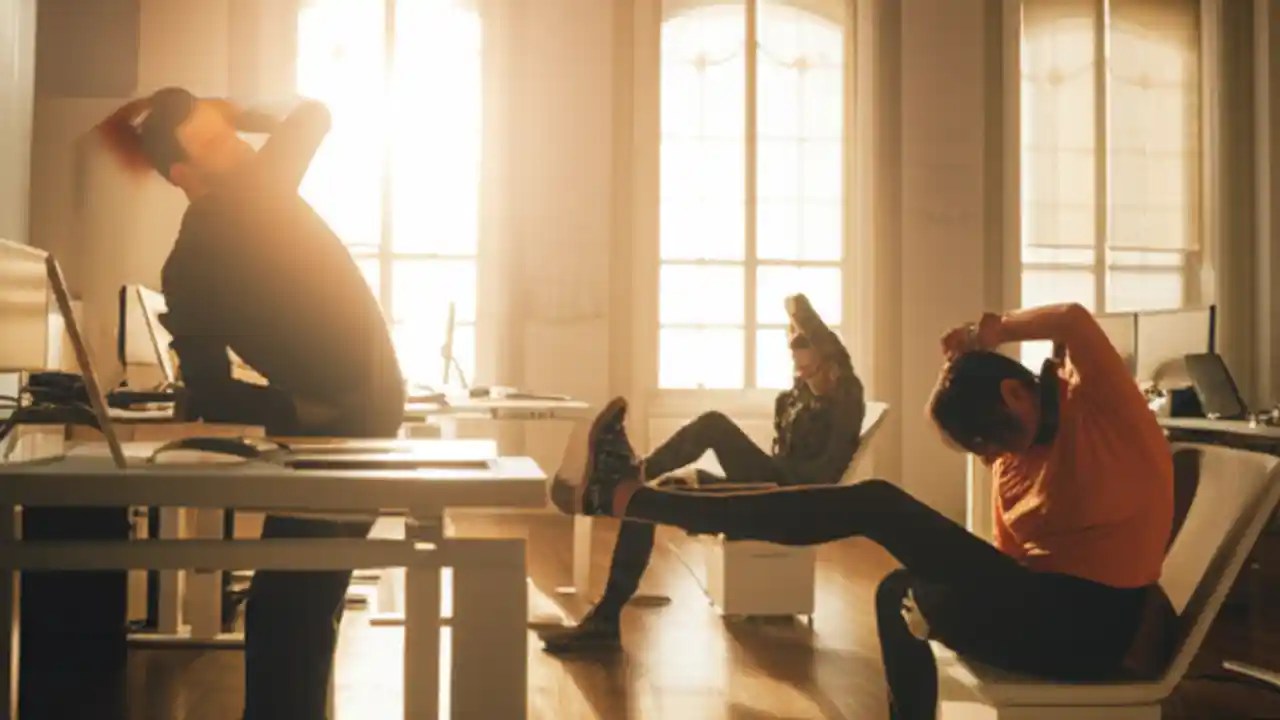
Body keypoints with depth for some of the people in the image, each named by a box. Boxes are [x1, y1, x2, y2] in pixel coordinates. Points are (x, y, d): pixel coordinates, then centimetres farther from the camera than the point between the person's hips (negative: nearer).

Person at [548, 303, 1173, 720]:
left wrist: (990, 335, -7)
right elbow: (1010, 558, 7)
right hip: (1039, 607, 8)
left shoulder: (1098, 405, -4)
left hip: (1083, 622, -8)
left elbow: (1075, 322, -22)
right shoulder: (1013, 456, 14)